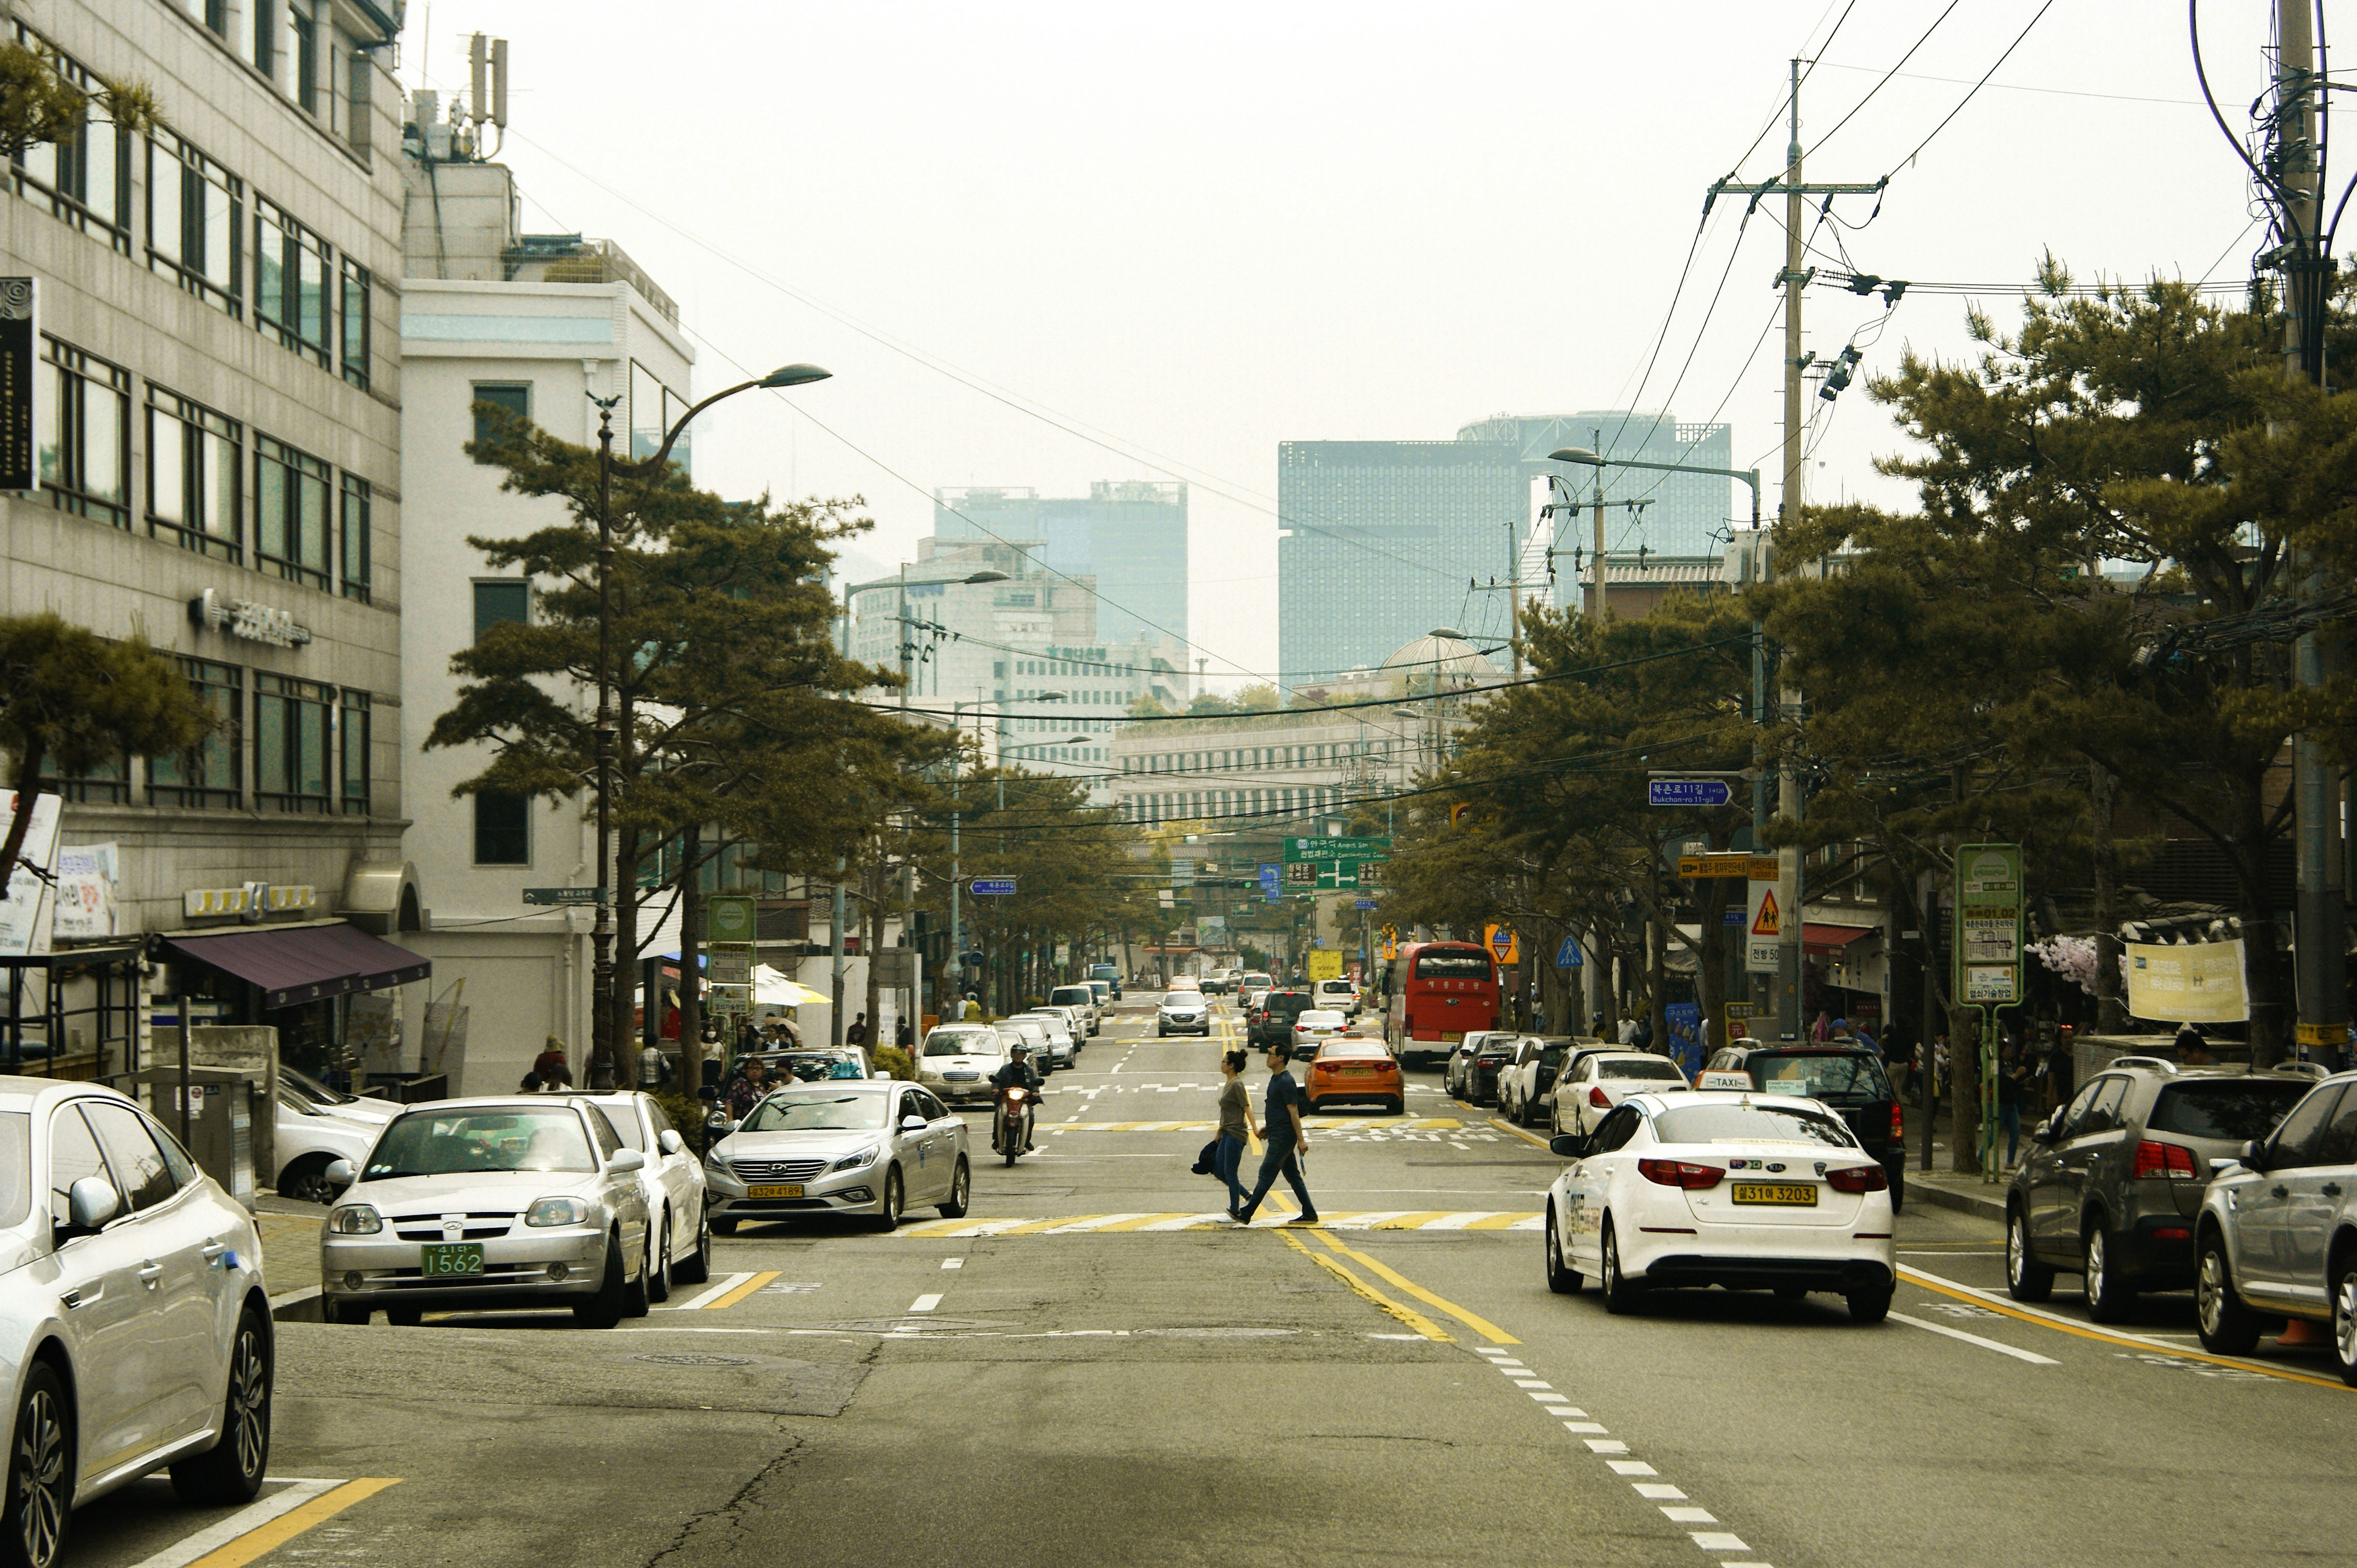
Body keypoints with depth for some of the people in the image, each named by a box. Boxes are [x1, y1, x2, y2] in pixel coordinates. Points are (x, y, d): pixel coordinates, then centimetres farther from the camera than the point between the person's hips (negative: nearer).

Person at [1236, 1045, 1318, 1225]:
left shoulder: (1286, 1082, -17)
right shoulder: (1276, 1079, 14)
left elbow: (1294, 1112, -19)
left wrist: (1301, 1140, -20)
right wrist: (1269, 1128, 25)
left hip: (1283, 1137, -10)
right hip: (1278, 1135, 10)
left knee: (1266, 1174, -6)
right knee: (1292, 1176, 11)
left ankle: (1246, 1215, -4)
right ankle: (1309, 1214, 13)